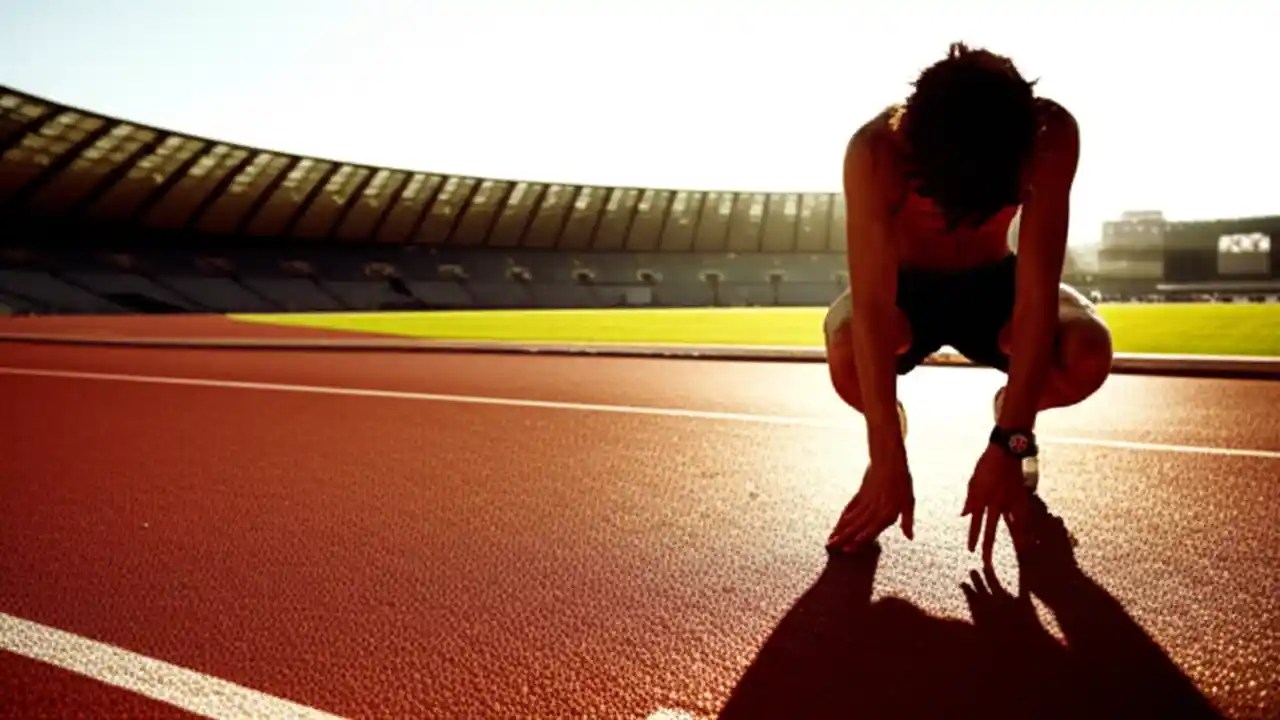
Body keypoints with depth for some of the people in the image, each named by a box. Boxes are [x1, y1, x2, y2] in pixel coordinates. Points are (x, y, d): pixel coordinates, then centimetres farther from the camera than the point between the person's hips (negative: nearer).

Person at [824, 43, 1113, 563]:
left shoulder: (1050, 137, -30)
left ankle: (1011, 410, 6)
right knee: (848, 354, -36)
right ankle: (890, 421, 1)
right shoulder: (876, 152, -34)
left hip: (992, 284, 1)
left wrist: (1008, 445, -36)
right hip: (905, 289, -1)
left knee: (1088, 352, -30)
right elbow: (872, 306, -39)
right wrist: (888, 461, -42)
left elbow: (1038, 295, -32)